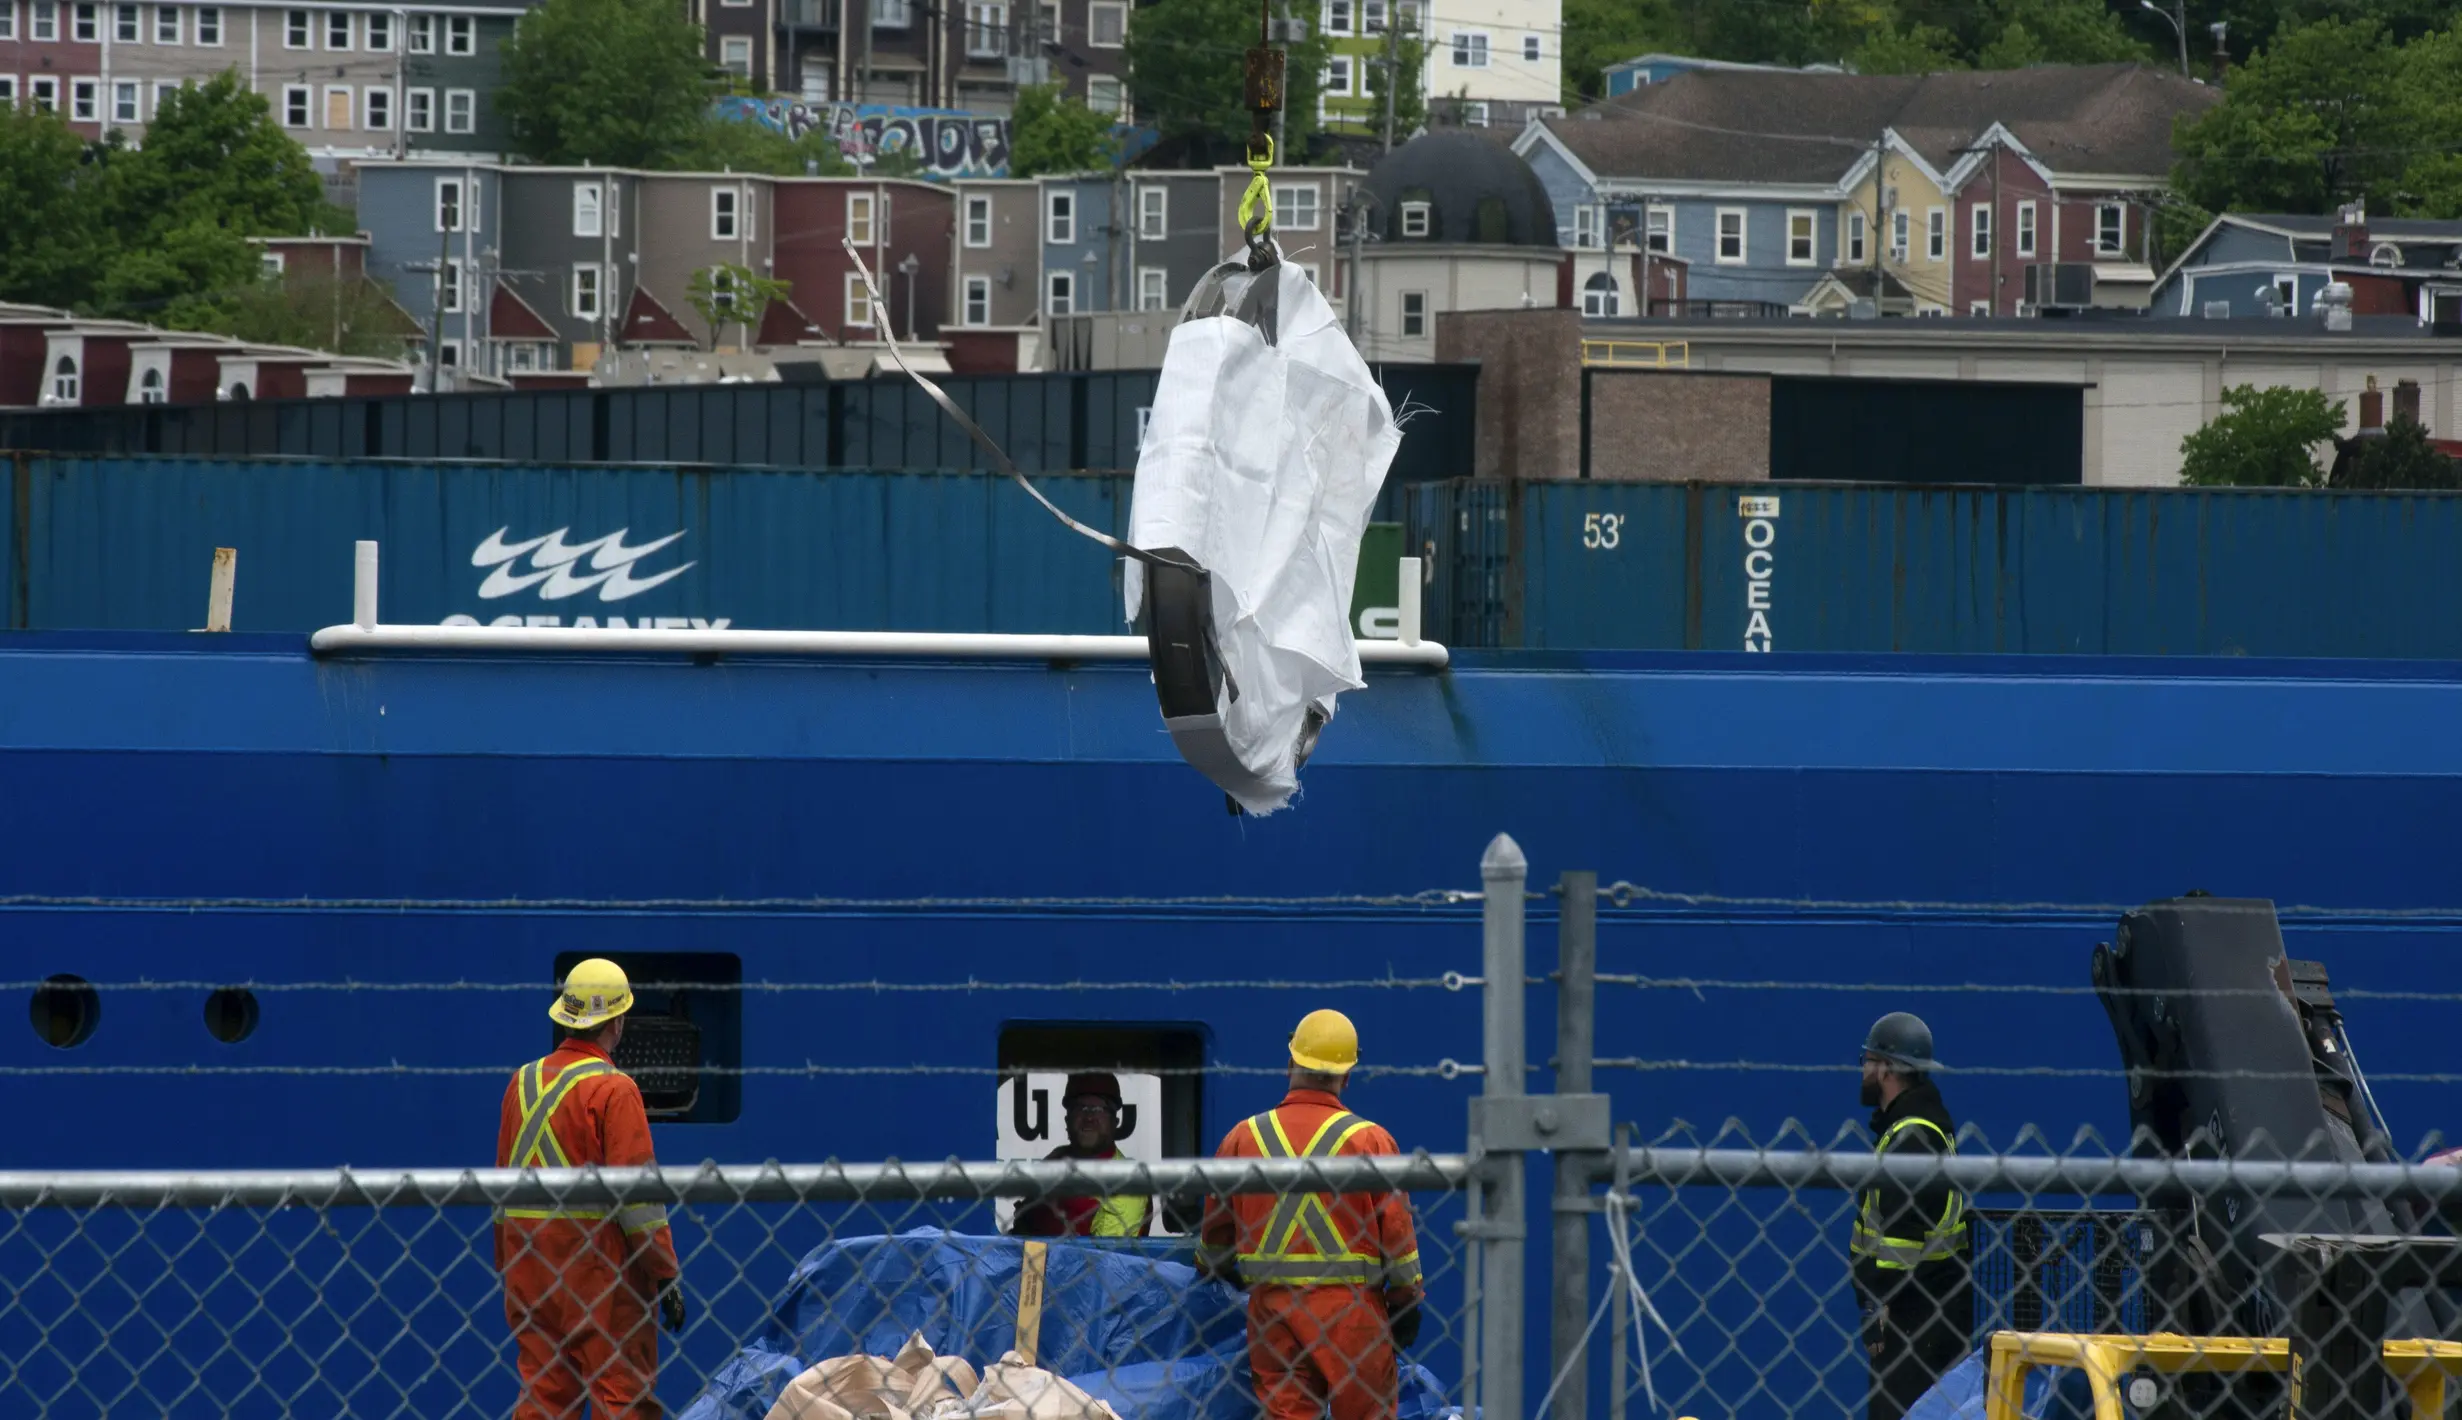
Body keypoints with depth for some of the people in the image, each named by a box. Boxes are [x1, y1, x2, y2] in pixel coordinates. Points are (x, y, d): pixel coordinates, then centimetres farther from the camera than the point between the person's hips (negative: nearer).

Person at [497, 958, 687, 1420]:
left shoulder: (523, 1081, 9)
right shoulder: (614, 1089, -11)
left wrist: (506, 1265, 22)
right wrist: (666, 1276, -9)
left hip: (528, 1260, 7)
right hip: (597, 1258, -7)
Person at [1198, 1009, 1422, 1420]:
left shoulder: (1244, 1136, 3)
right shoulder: (1370, 1139, -5)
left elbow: (1215, 1228, 14)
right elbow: (1396, 1228, -3)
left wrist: (1214, 1270, 34)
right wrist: (1406, 1301, 8)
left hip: (1271, 1303, 3)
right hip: (1351, 1305, -3)